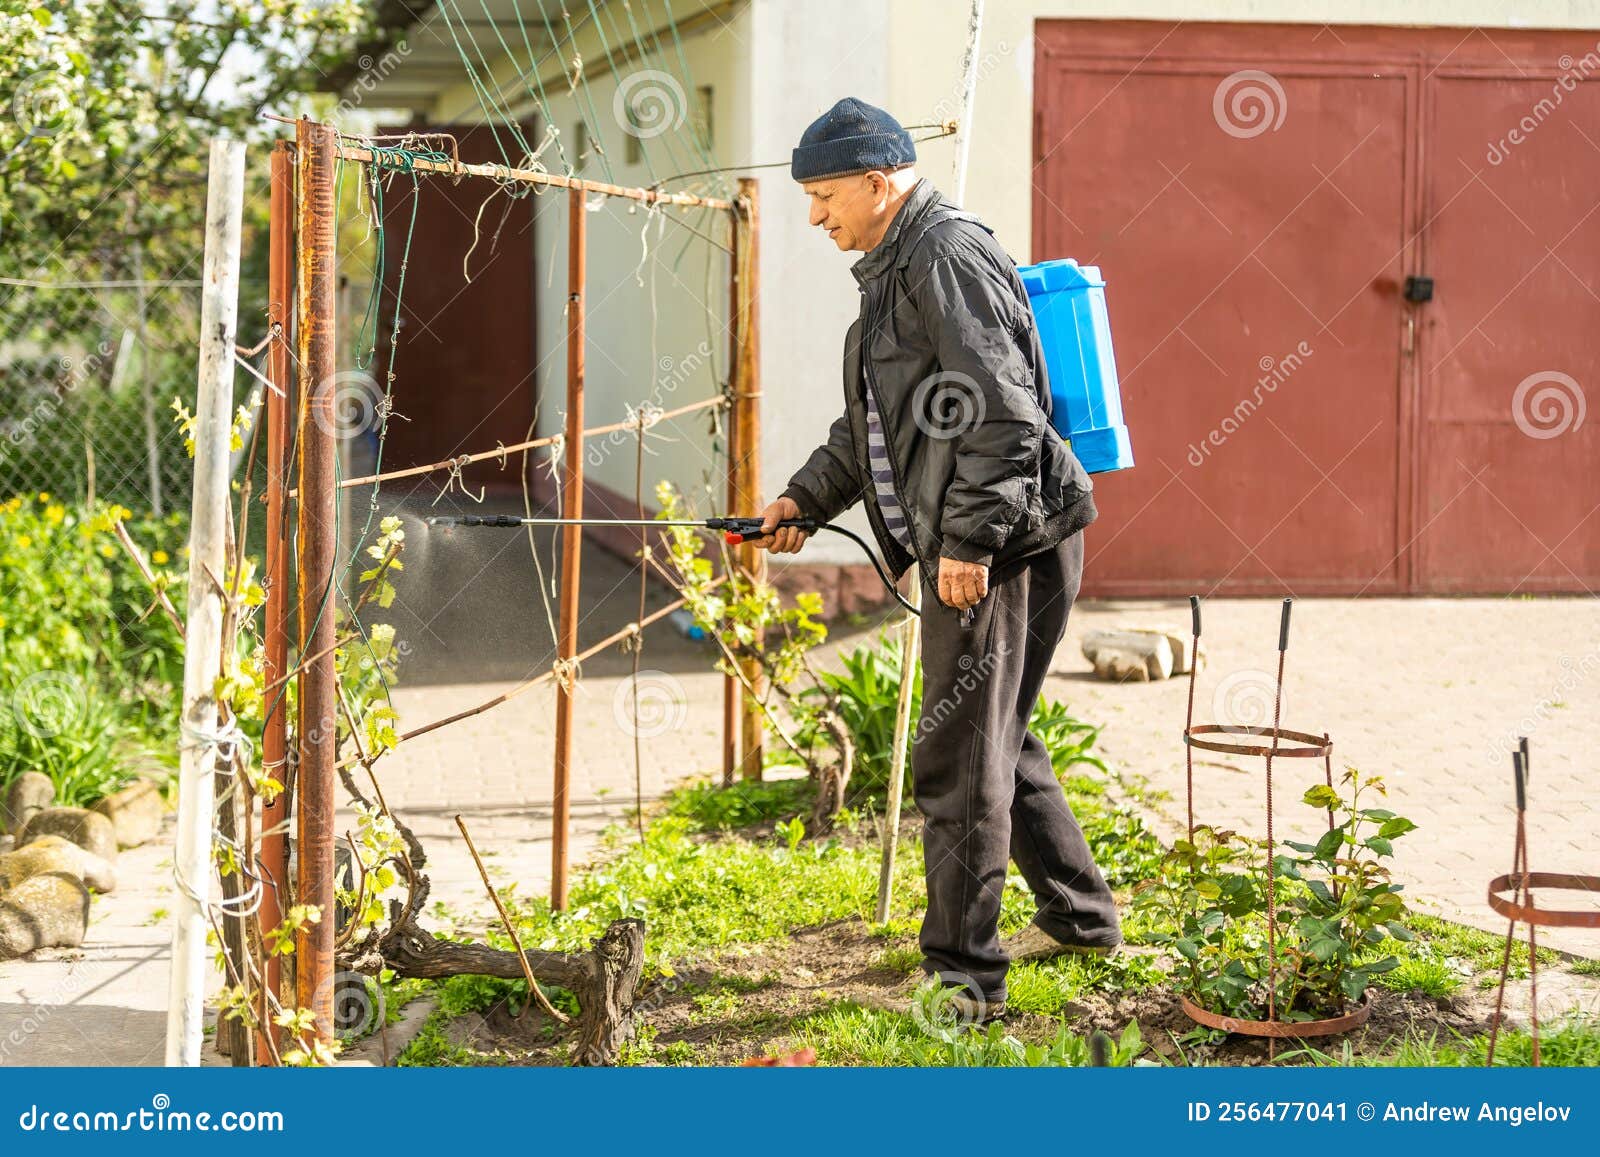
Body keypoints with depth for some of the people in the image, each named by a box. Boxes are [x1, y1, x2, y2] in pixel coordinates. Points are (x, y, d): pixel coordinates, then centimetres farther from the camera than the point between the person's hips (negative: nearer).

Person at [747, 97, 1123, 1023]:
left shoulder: (950, 256, -14)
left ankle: (965, 975, 1)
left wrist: (970, 540, -23)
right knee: (998, 739, 19)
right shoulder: (896, 267, 20)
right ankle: (1081, 918, 33)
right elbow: (874, 426, 29)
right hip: (960, 541, 11)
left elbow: (1003, 411, -22)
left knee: (959, 759, -7)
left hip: (1000, 544, -11)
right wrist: (804, 501, 20)